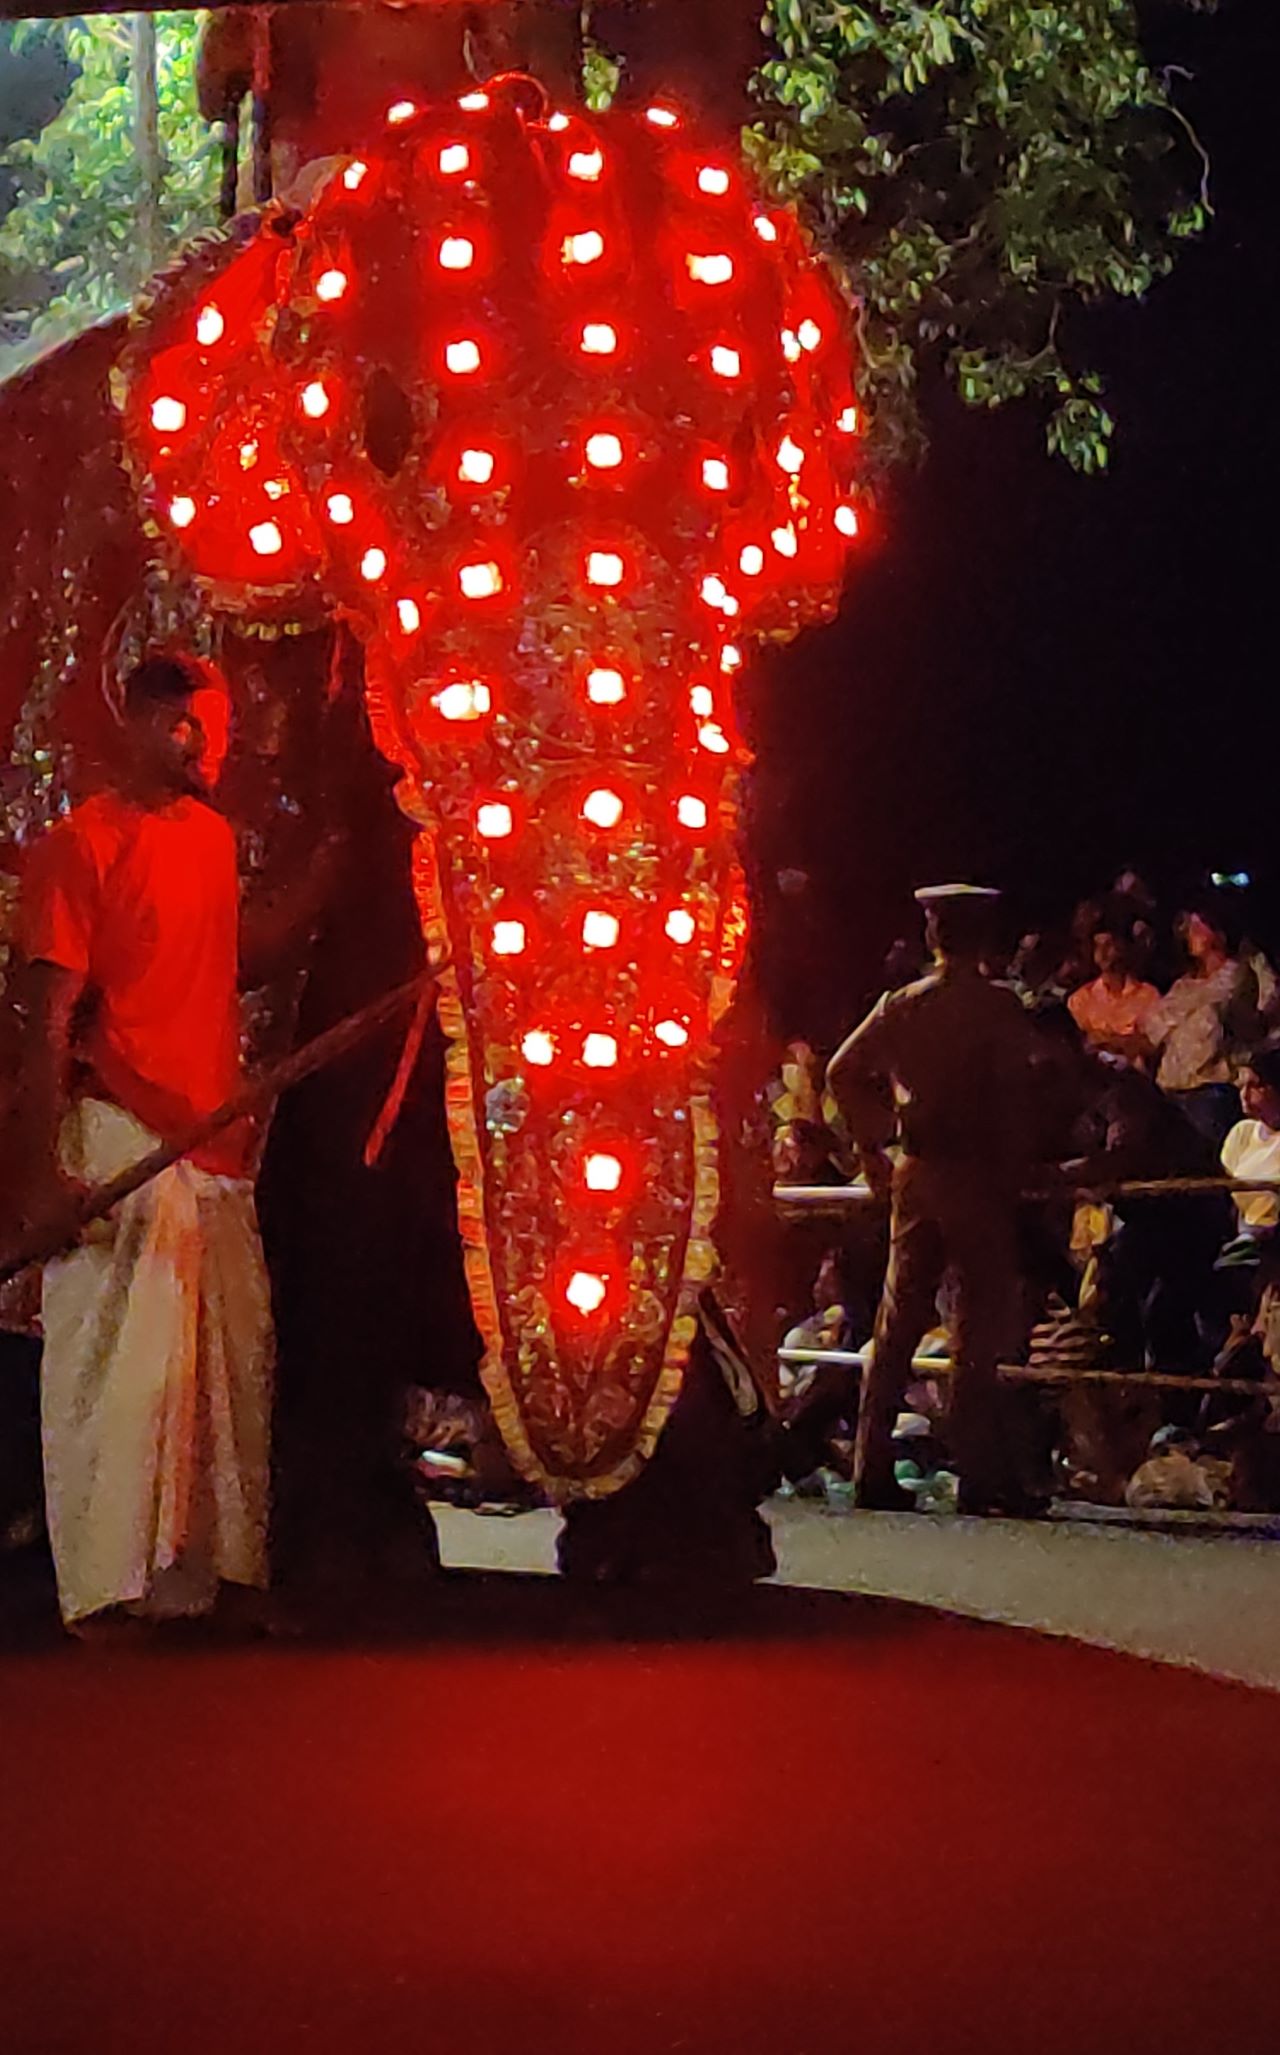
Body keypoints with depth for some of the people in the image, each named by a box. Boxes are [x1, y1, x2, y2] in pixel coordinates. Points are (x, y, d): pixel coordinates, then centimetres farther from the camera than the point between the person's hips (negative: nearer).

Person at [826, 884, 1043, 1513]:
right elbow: (1014, 1095, -14)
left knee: (897, 1321, 10)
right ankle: (982, 1474, -2)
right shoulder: (998, 1008, -8)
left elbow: (844, 1070, 7)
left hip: (915, 1177, 5)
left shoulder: (901, 1005, 7)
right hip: (977, 1176, -5)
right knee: (979, 1326, -1)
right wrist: (1015, 1171, -5)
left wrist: (871, 1147, 13)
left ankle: (872, 1469, 10)